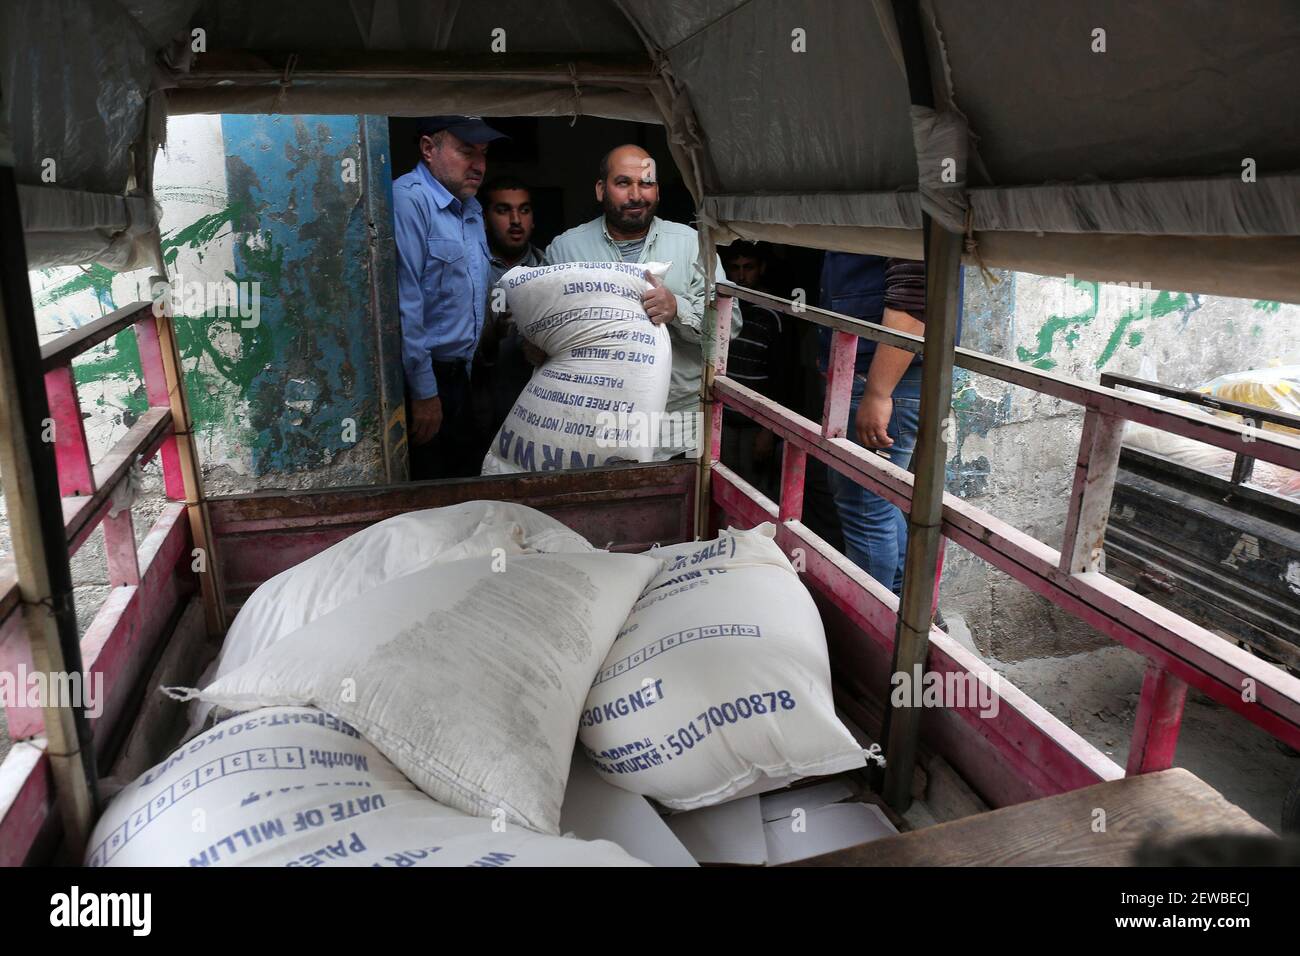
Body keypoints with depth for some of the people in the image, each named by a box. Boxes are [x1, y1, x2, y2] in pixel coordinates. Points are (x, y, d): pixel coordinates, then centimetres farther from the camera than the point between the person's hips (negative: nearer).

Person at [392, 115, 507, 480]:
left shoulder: (471, 209, 15)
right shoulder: (408, 201, -16)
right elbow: (403, 306, -22)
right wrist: (423, 391, -20)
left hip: (457, 377, 9)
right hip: (419, 382, -9)